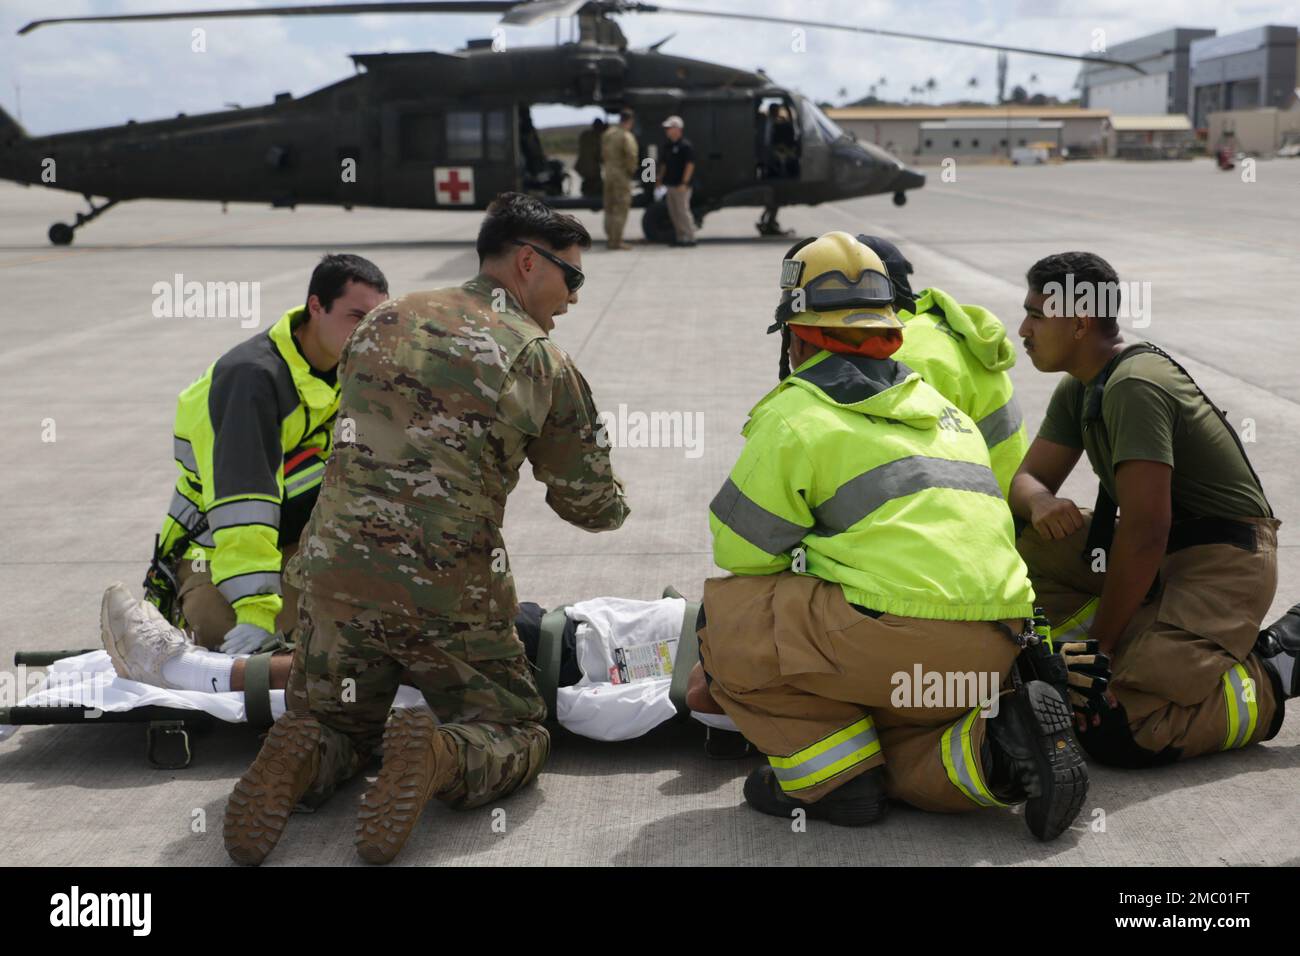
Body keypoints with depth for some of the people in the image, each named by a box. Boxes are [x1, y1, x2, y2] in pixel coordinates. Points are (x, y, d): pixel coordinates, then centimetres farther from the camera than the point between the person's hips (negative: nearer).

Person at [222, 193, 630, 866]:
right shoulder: (544, 363, 1)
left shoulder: (381, 323, 13)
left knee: (334, 724, 25)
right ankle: (437, 756, -17)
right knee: (516, 735, 15)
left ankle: (300, 758, -10)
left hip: (335, 573, 4)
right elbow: (593, 508, 10)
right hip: (450, 595, -3)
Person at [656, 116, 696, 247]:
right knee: (674, 212, 9)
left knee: (683, 211, -8)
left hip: (680, 185, -9)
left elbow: (690, 165, -15)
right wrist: (660, 179, 16)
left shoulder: (685, 145, -10)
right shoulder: (668, 146, 15)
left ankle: (689, 237, -3)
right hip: (670, 185, 9)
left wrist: (684, 183, -21)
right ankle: (680, 236, 15)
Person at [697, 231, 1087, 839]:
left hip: (900, 634, -8)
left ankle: (832, 774, 0)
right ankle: (991, 748, -2)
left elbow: (742, 554, 4)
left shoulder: (796, 415, 1)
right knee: (893, 758, 26)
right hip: (996, 645, 8)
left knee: (723, 618, 5)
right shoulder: (942, 411, 25)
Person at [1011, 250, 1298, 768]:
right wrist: (1039, 502, -16)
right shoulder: (1080, 388, 8)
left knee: (1118, 732, -23)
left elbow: (1146, 530, -26)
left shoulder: (1135, 387, -22)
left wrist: (1100, 644, -20)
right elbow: (1028, 477, 11)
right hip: (1164, 548, 10)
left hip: (1225, 559, -10)